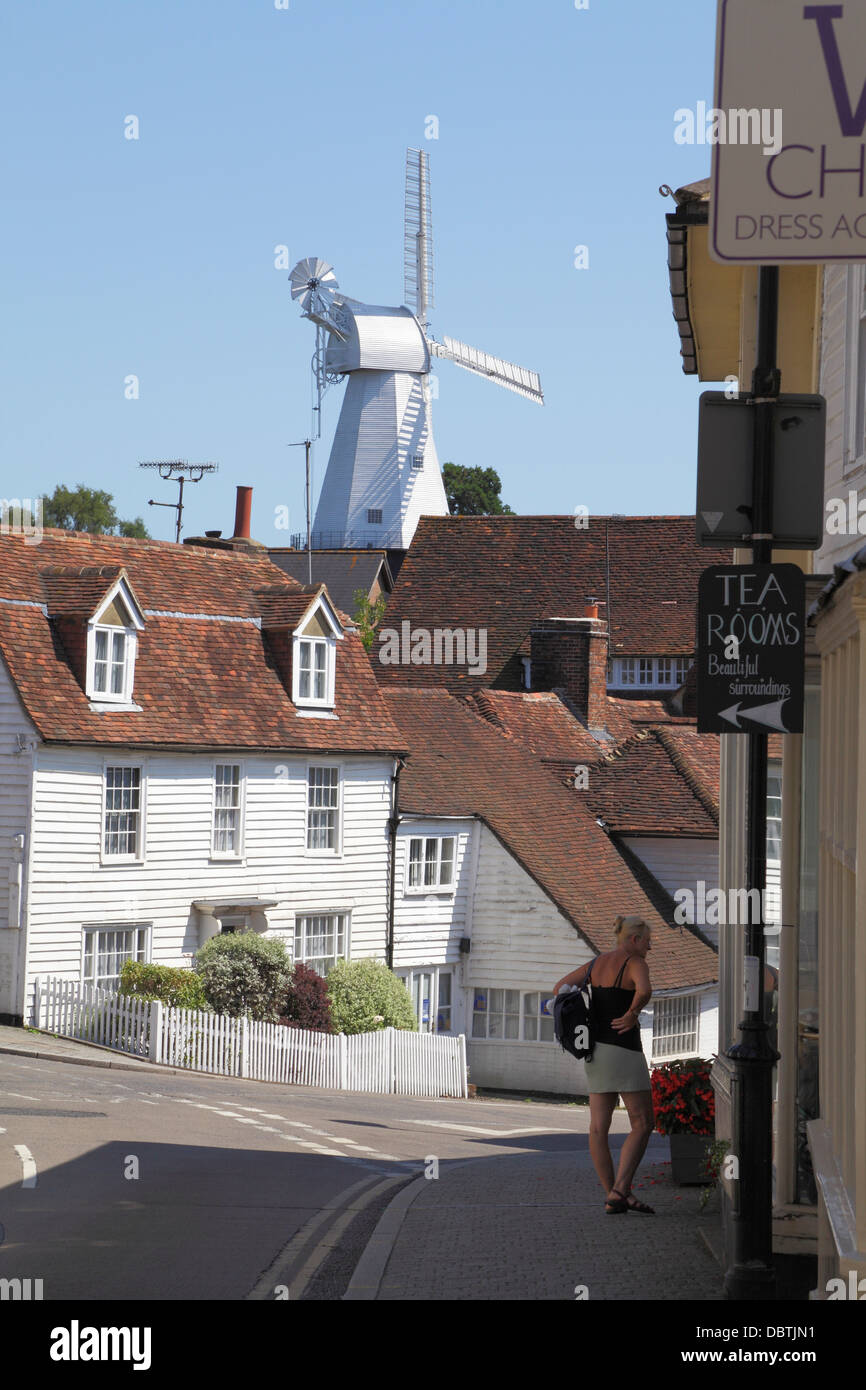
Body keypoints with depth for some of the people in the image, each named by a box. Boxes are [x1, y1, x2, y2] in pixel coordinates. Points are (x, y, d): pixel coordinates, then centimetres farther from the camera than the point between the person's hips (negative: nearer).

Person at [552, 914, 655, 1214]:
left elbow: (560, 988, 14)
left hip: (596, 1050, 8)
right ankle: (620, 1191, -10)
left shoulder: (597, 963, 12)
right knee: (643, 1124, -1)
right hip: (623, 1049, -8)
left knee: (599, 1127, 4)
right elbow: (644, 990, -32)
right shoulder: (635, 963, -11)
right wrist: (632, 1014, -15)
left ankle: (612, 1195, 7)